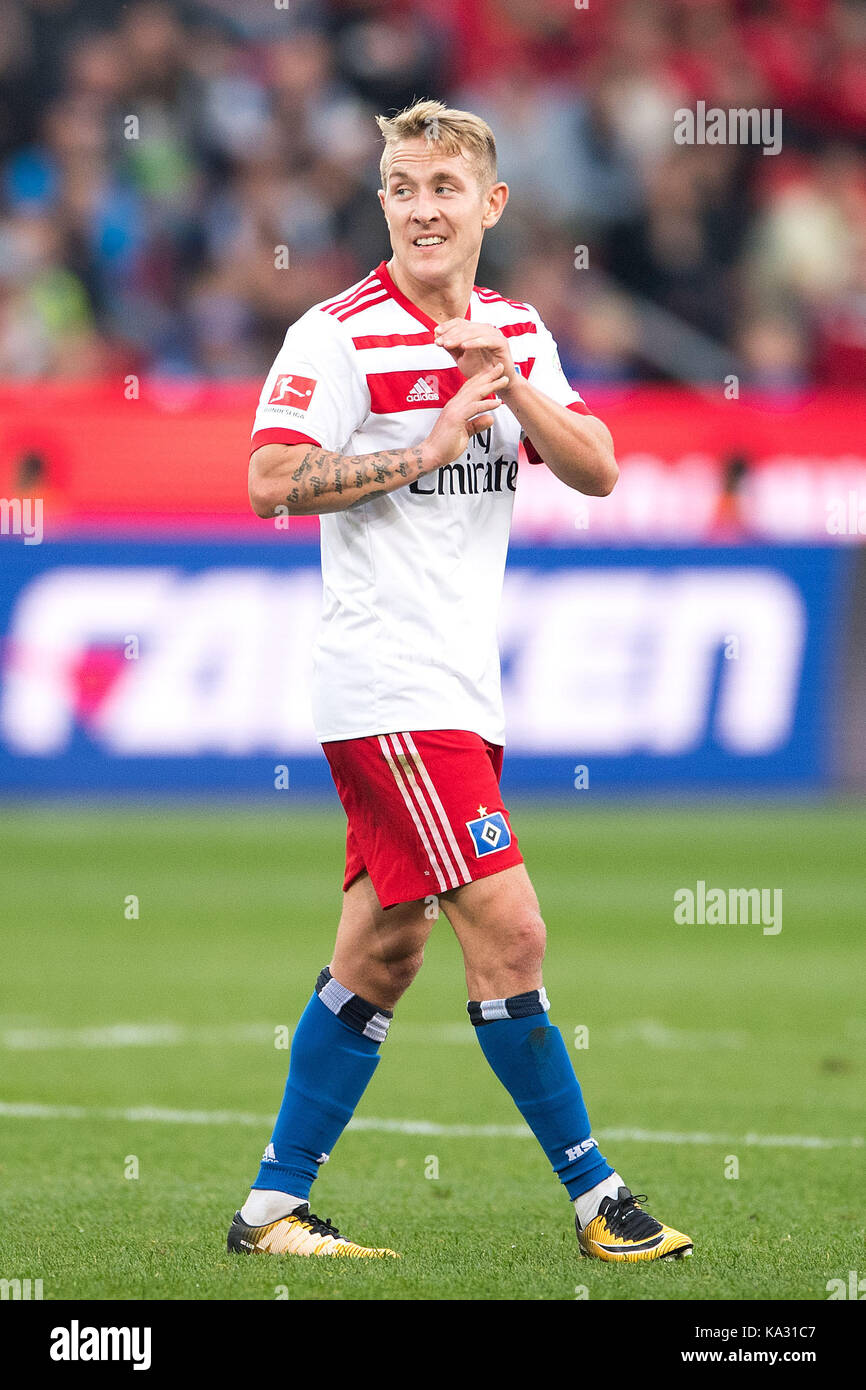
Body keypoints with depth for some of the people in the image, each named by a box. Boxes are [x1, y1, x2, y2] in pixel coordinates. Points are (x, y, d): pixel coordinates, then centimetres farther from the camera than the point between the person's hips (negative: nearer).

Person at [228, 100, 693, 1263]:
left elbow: (597, 472, 5)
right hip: (388, 690, -8)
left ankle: (275, 1206, 14)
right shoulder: (340, 335, -9)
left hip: (457, 692, 8)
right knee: (506, 931, -10)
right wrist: (429, 448, -17)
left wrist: (508, 386, -11)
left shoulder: (517, 333, 12)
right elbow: (271, 481, -17)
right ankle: (594, 1196, -2)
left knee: (380, 953, 8)